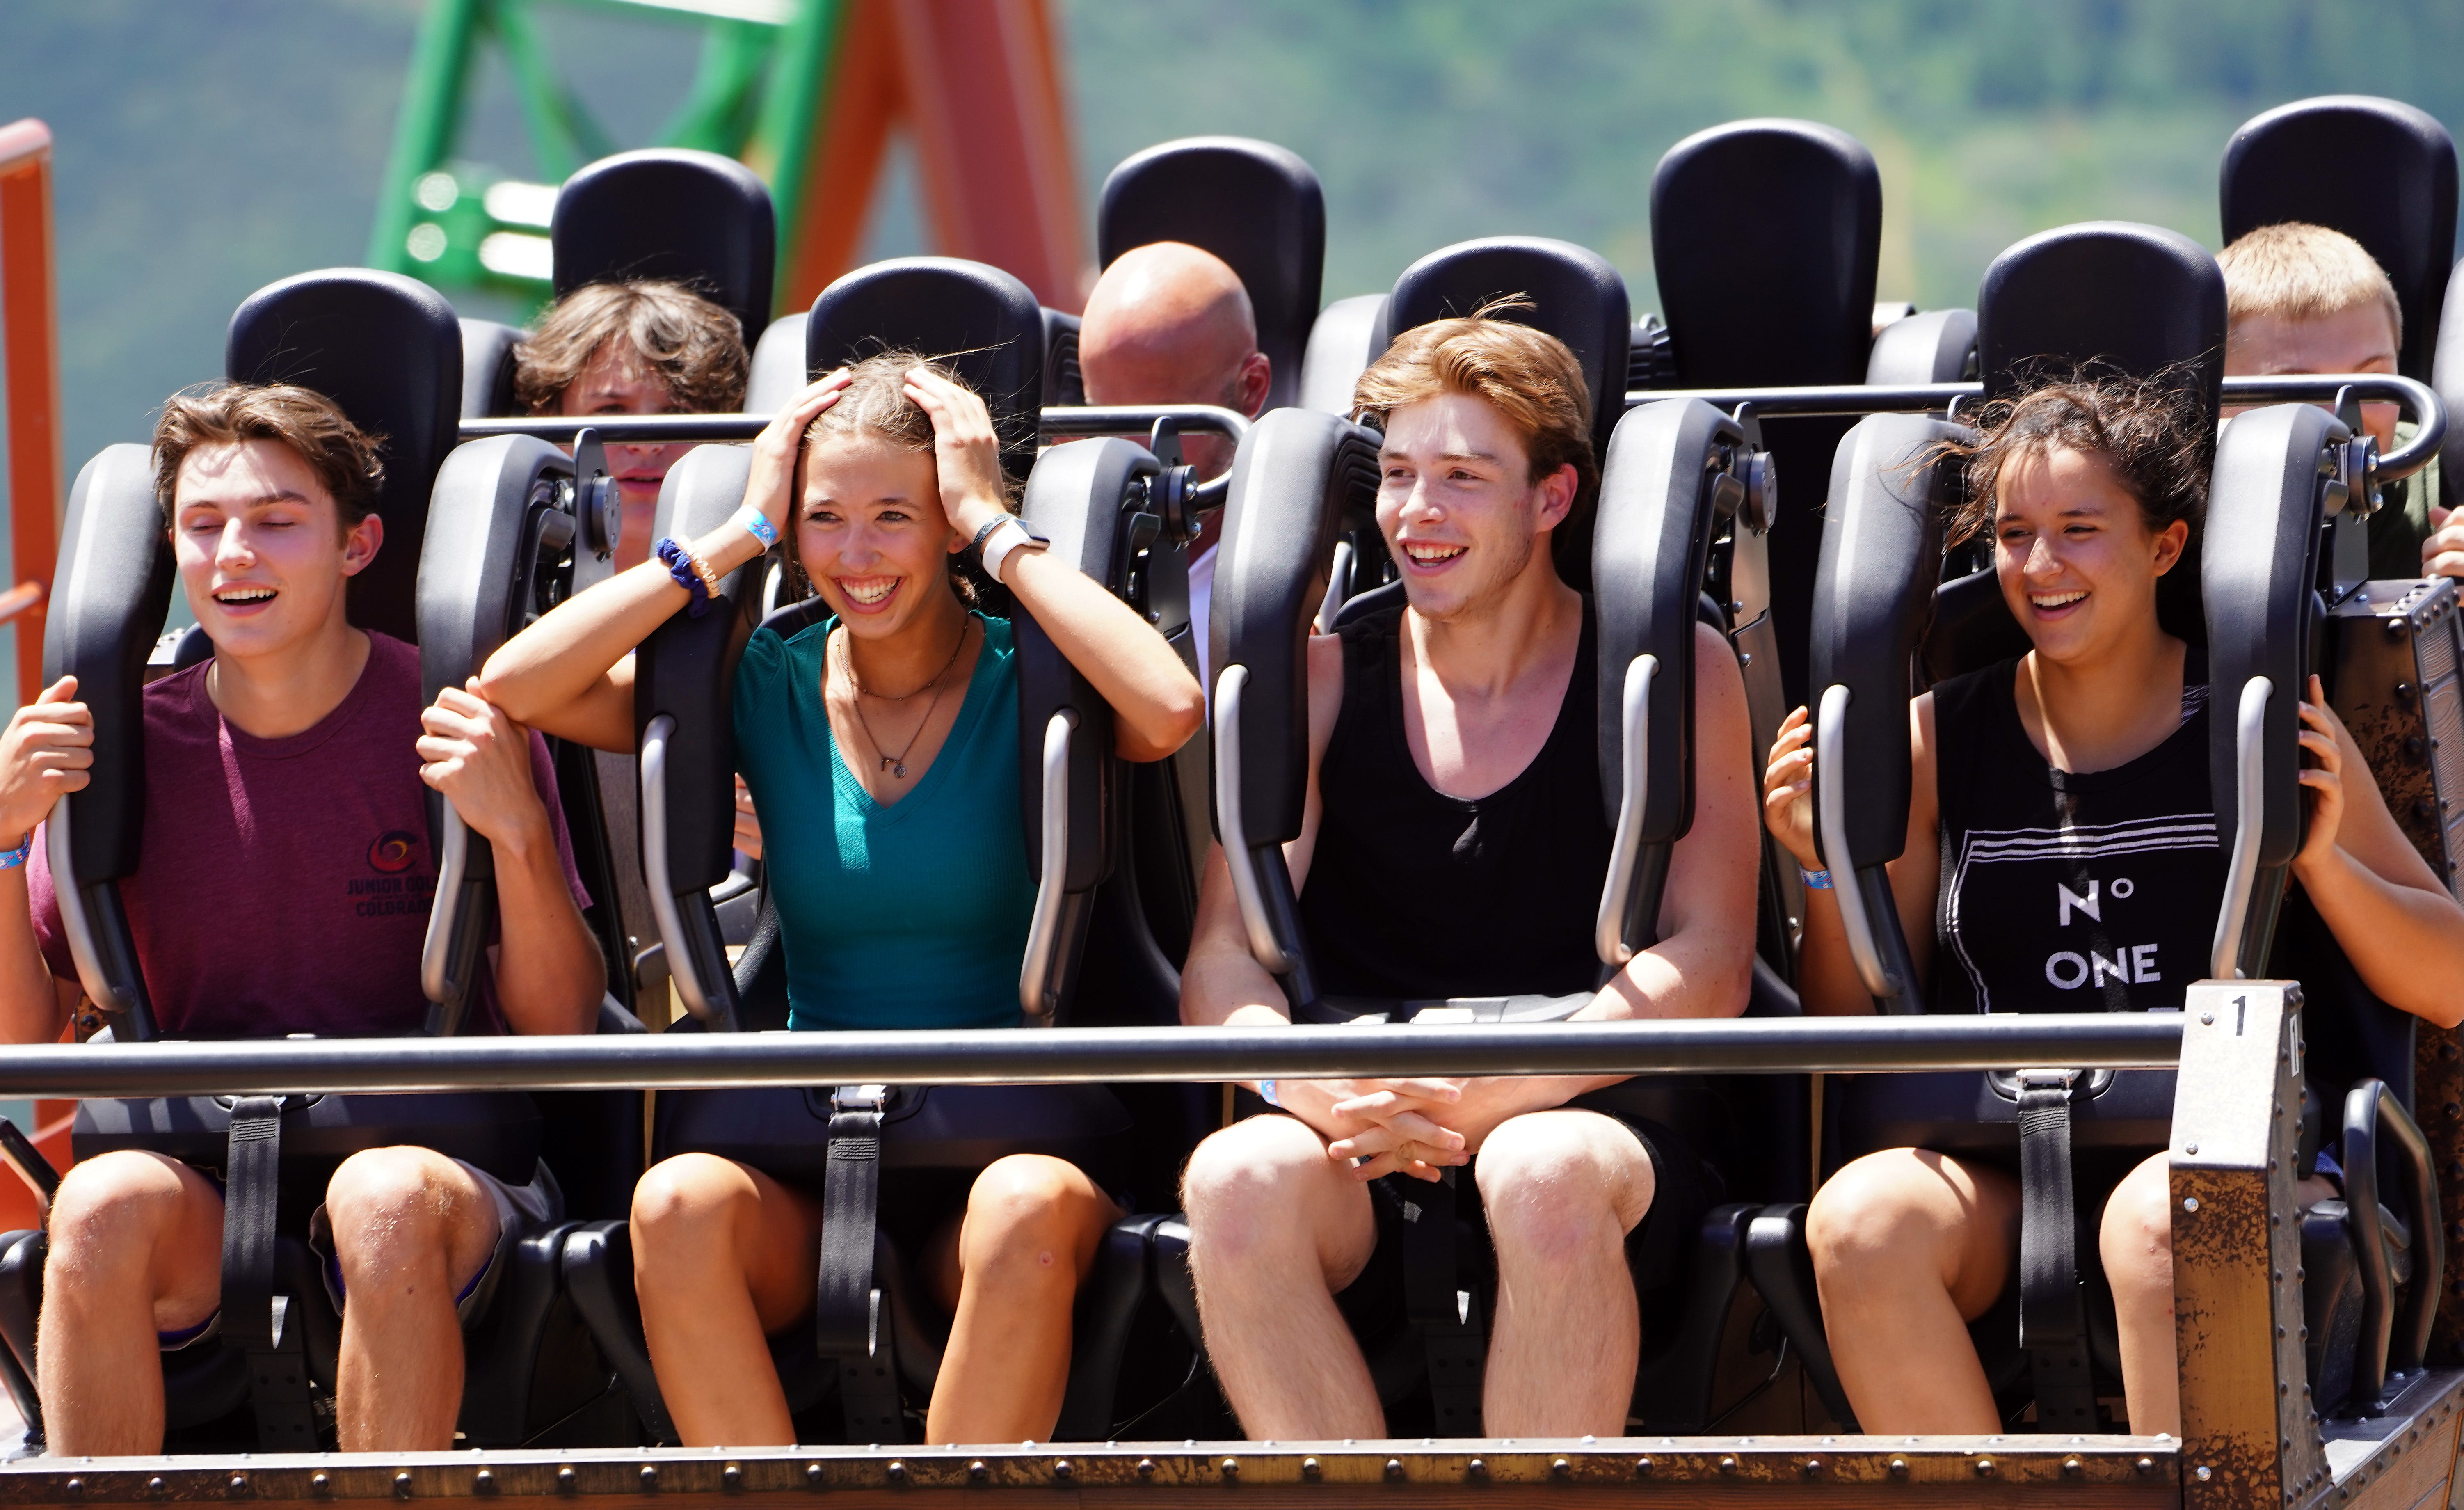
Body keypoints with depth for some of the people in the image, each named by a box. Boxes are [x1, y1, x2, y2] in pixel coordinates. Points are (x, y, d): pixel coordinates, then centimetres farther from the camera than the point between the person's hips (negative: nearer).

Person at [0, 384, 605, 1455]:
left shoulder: (451, 720, 0)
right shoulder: (135, 743, 7)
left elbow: (559, 1026, -2)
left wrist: (519, 831, -18)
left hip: (438, 1152, -2)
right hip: (198, 1174, 2)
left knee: (384, 1200, -37)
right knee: (101, 1204, -32)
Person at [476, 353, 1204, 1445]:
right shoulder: (766, 688, 9)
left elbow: (1171, 711, -24)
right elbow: (515, 686, -4)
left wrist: (997, 527, -13)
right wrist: (740, 535, -3)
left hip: (1010, 1140, -2)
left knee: (1030, 1211, -37)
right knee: (679, 1202, -32)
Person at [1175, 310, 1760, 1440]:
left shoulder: (1672, 674, 8)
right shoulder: (1325, 677, 14)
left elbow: (1709, 964, -3)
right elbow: (1222, 960, 5)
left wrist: (1498, 1093, -19)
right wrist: (1304, 1083, -19)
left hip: (1593, 1122, -2)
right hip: (1362, 1151, 2)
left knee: (1545, 1175, -38)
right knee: (1239, 1180, -32)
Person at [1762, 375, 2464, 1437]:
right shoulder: (1937, 741, 12)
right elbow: (1854, 1032, 15)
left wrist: (2323, 860, -9)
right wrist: (1826, 875, -2)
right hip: (1999, 1175, 2)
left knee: (2161, 1221, -38)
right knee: (1860, 1221, -31)